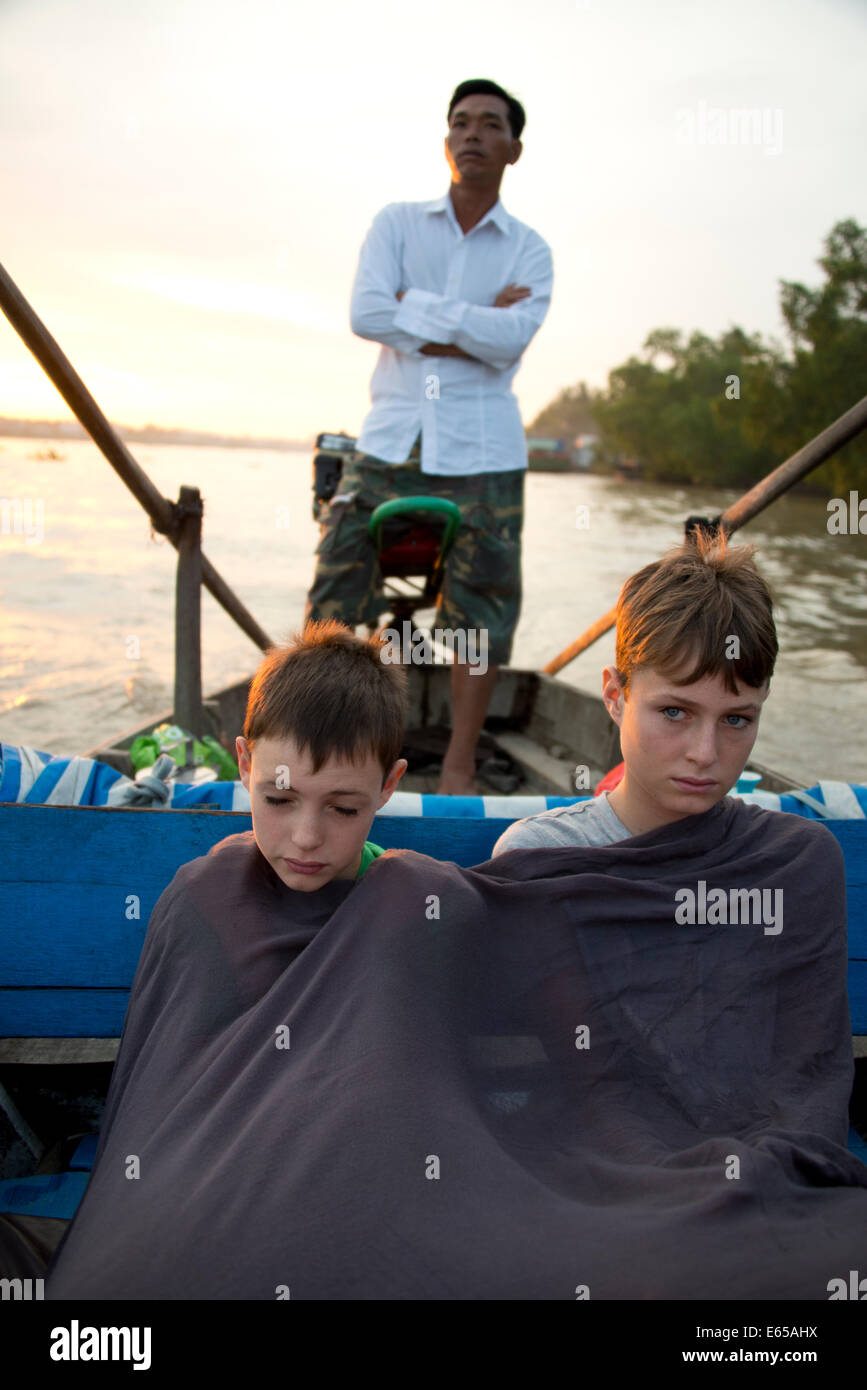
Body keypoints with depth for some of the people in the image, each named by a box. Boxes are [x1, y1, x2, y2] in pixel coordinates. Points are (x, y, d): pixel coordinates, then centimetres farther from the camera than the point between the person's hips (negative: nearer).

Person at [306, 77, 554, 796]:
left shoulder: (529, 250, 9)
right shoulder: (397, 222, 10)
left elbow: (511, 341, -11)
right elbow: (365, 315, -8)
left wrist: (414, 304, -9)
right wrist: (474, 325, -8)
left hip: (481, 449, 0)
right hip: (391, 437, 1)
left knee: (481, 603, -1)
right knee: (338, 583, -5)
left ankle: (459, 768, 11)